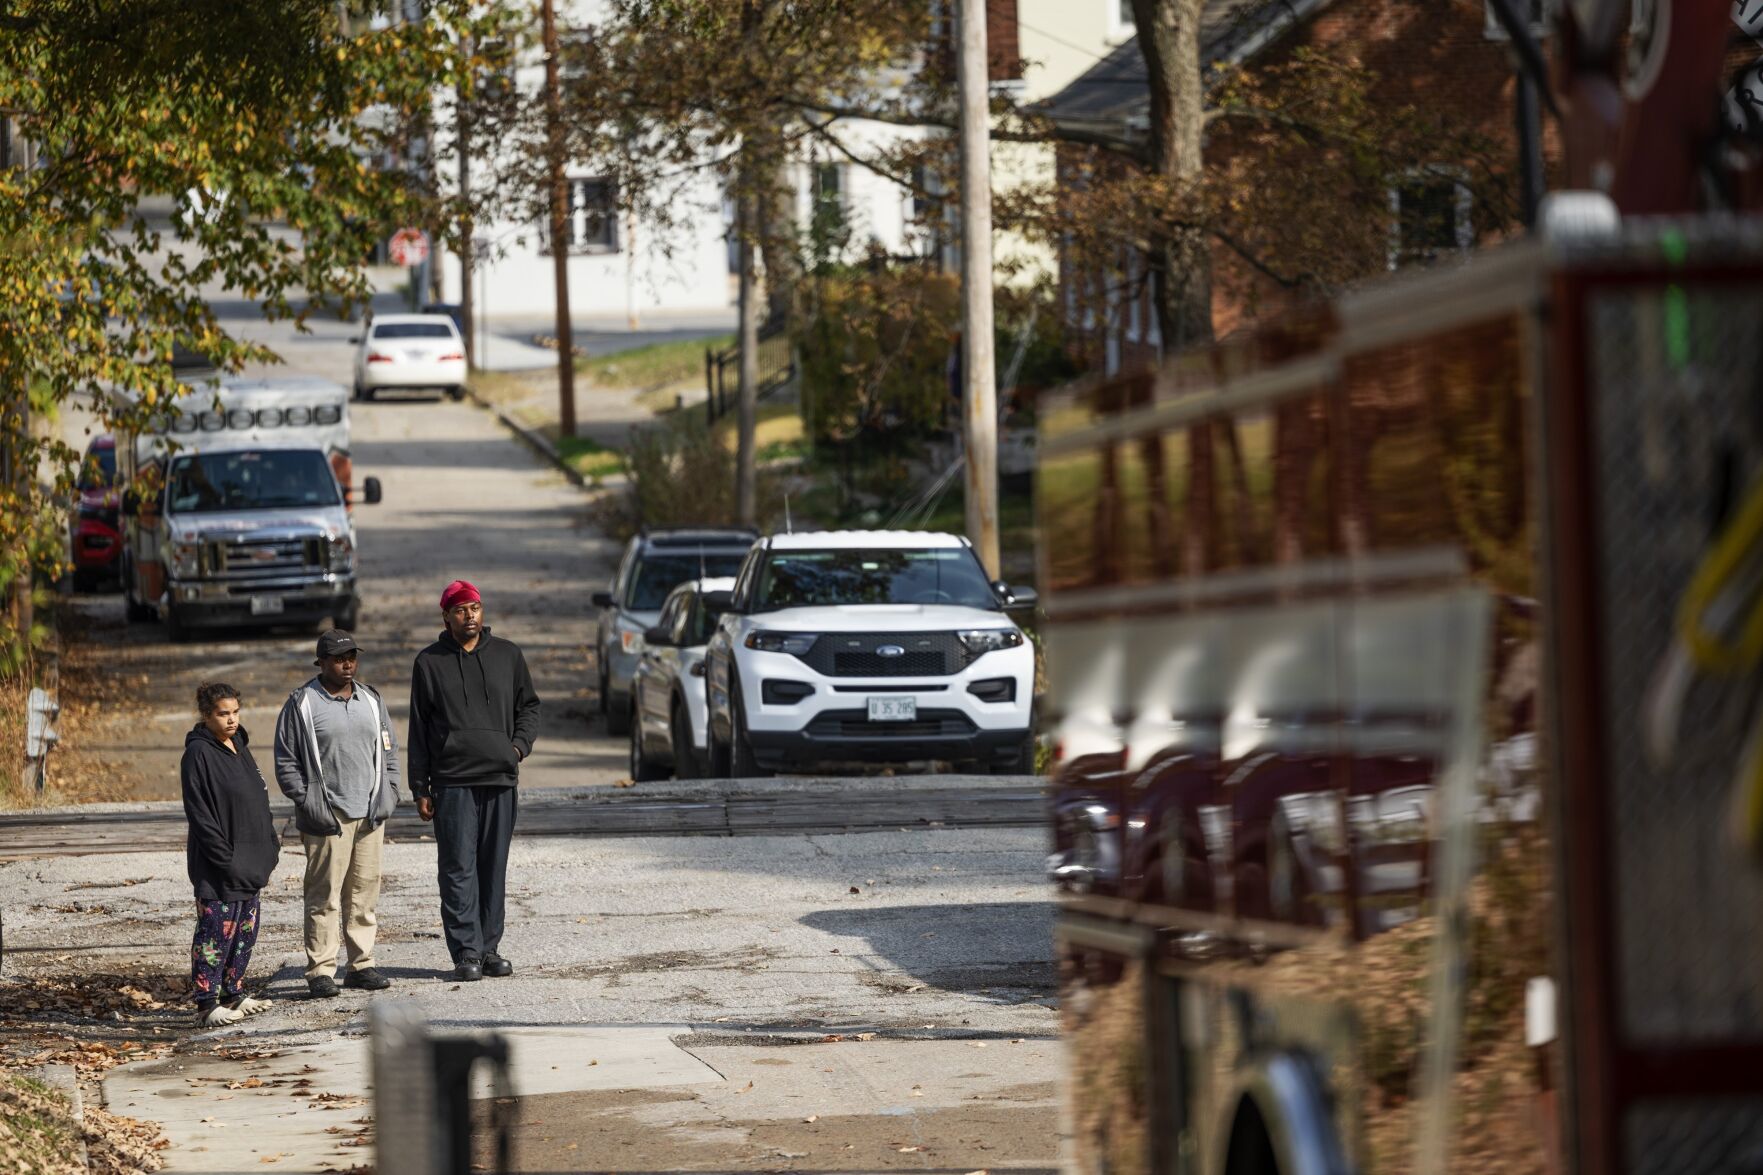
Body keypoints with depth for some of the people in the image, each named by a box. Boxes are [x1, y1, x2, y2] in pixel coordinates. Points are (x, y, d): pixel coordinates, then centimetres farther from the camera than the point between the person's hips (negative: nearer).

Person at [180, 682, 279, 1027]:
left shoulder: (240, 747, 13)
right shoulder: (199, 753, -13)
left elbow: (259, 801, 20)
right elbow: (199, 813, -17)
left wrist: (269, 848, 13)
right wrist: (224, 858, -20)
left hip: (250, 864, 9)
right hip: (218, 868, -9)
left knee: (245, 931, 14)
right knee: (216, 932, -7)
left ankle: (233, 994, 24)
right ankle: (207, 1005, -5)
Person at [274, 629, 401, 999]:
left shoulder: (371, 700, 14)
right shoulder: (301, 704, -3)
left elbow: (388, 749, 21)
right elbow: (286, 763, -3)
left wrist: (388, 794, 9)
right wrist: (308, 803, -11)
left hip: (370, 815, 5)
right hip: (328, 818, -5)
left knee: (365, 892, 7)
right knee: (324, 896, -6)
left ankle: (362, 965, 14)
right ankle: (321, 971, -3)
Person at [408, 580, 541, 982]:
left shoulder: (507, 655, 11)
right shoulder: (430, 662, 6)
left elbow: (528, 706, 19)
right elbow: (418, 730, 7)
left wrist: (520, 746, 0)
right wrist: (420, 789, 3)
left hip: (500, 779, 2)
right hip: (452, 782, -2)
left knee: (494, 868, 5)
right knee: (458, 868, -6)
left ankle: (489, 947, 12)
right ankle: (466, 951, -4)